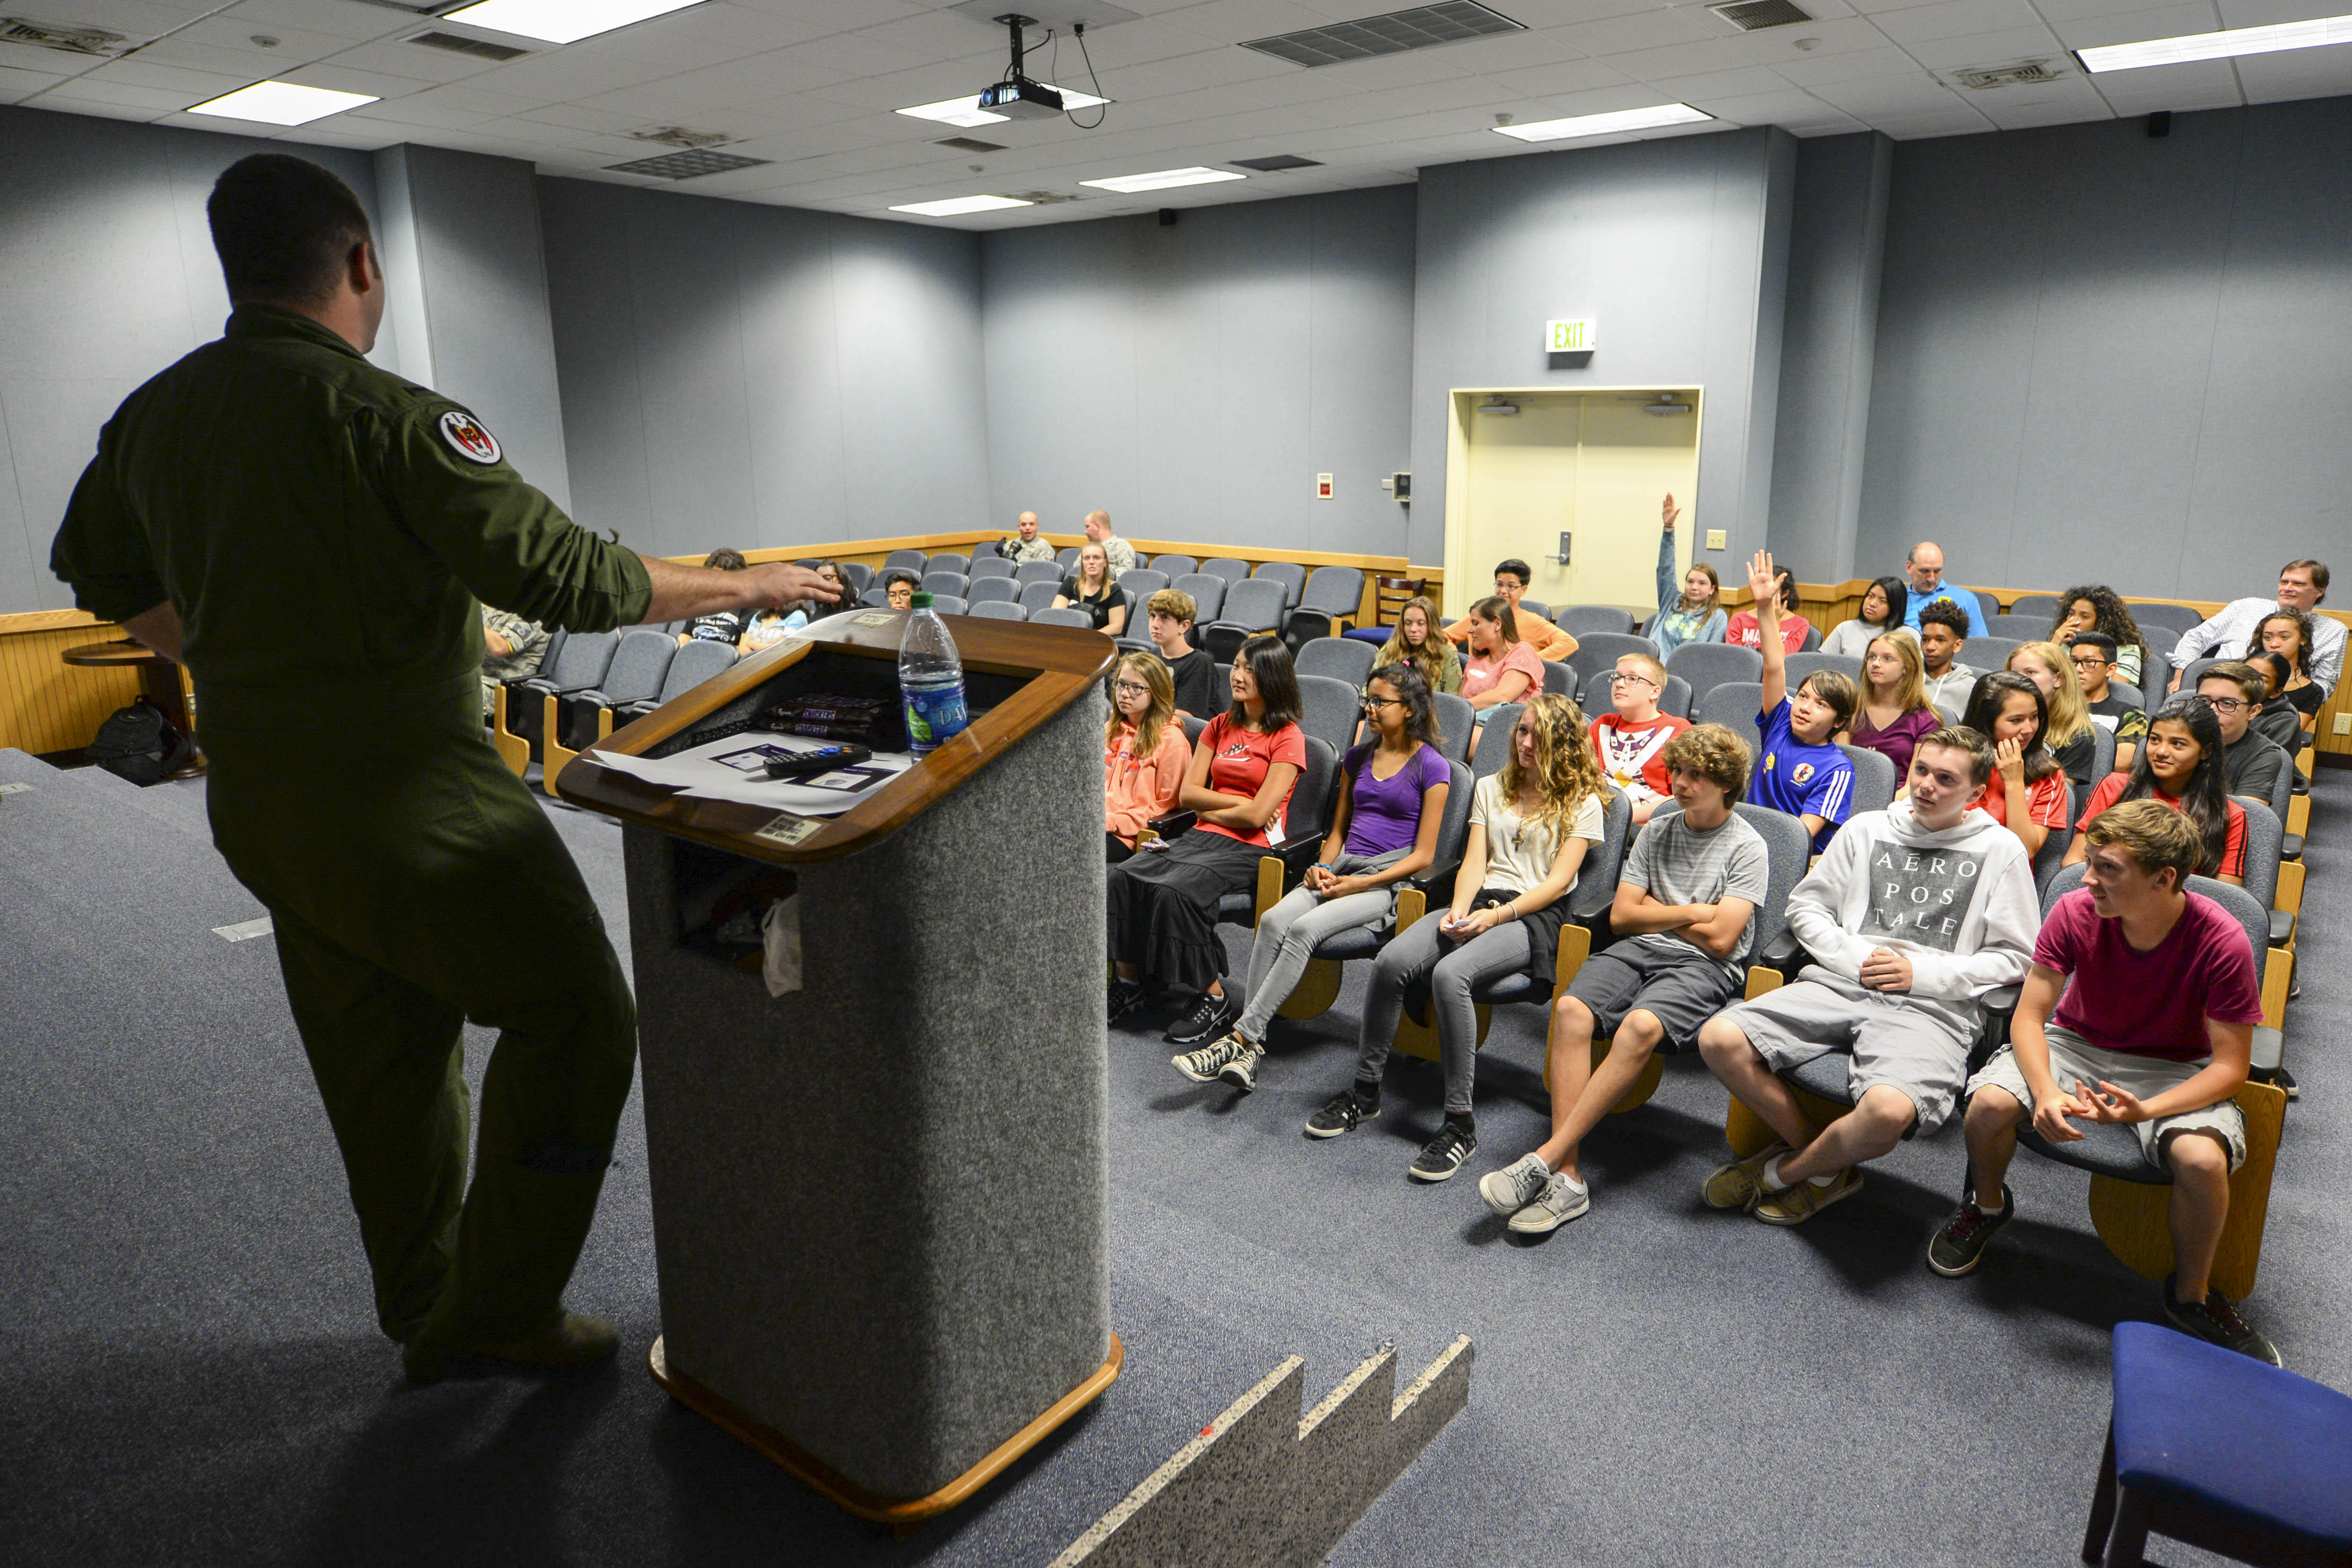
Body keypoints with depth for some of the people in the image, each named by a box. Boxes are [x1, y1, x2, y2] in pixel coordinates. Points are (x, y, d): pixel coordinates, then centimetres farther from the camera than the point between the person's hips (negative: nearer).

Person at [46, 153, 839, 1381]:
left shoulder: (151, 416, 7)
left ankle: (427, 1316, 34)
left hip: (258, 805, 9)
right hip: (409, 800, -8)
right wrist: (740, 585, -9)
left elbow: (100, 575, 22)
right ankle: (501, 1310, 13)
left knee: (381, 1062, 19)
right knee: (575, 1014, 5)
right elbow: (570, 576, -20)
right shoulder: (384, 417, -19)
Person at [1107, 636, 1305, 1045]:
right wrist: (1239, 802, -4)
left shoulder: (1288, 737, -3)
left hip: (1250, 850, -6)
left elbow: (1257, 816, -12)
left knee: (1174, 890, -31)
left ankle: (1213, 1000, -16)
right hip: (1202, 838, 6)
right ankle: (1129, 981, -7)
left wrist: (1209, 809, 0)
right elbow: (1186, 793, 8)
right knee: (1122, 877, -18)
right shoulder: (1220, 726, 17)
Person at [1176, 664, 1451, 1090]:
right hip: (1340, 868, 6)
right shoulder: (1357, 758, 19)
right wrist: (1322, 868, 1)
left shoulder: (1432, 767, 0)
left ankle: (1240, 1037, -29)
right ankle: (1253, 1046, -28)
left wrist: (1360, 884, -13)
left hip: (1389, 881, -5)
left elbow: (1423, 855, -4)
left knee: (1305, 928, -31)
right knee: (1273, 920, -25)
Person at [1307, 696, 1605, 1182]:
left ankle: (1460, 1124, -27)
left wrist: (1497, 916, -16)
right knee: (1391, 962, -23)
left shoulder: (1582, 804, 7)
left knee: (1449, 974, -34)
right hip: (1477, 904, 5)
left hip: (1533, 917, -5)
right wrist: (1460, 911, -7)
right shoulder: (1491, 788, 21)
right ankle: (1365, 1092, -8)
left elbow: (1558, 881, -3)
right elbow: (1474, 863, 12)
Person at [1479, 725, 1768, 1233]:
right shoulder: (1656, 833, 18)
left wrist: (1656, 909, 4)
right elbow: (1621, 916, 13)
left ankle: (1545, 1158, -35)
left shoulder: (1748, 848, 2)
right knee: (1571, 1009, -28)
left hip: (1702, 968, -4)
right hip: (1639, 950, 5)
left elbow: (1720, 939, -8)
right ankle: (1568, 1177, -32)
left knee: (1641, 1025, -37)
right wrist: (1687, 913, 3)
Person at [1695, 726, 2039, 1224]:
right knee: (1719, 1039, -21)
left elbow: (2015, 957, 7)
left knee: (1888, 1111, -36)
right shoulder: (1866, 829, 18)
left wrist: (1923, 973, -5)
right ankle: (1824, 1167, 1)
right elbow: (1805, 905, 18)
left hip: (1934, 1006, -3)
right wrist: (1854, 957, -1)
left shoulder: (2000, 850, 10)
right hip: (1841, 983, 3)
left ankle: (1782, 1172, -2)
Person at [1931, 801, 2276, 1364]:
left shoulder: (2222, 942, -23)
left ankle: (2191, 1295, 0)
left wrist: (2147, 1111, -34)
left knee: (2202, 1159, -32)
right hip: (2078, 1043, 1)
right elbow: (2030, 1014, -14)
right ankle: (1988, 1206, 9)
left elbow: (2230, 1066, -18)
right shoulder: (2075, 912, -19)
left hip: (2175, 1069, -1)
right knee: (1989, 1103, -27)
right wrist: (2046, 1091, -33)